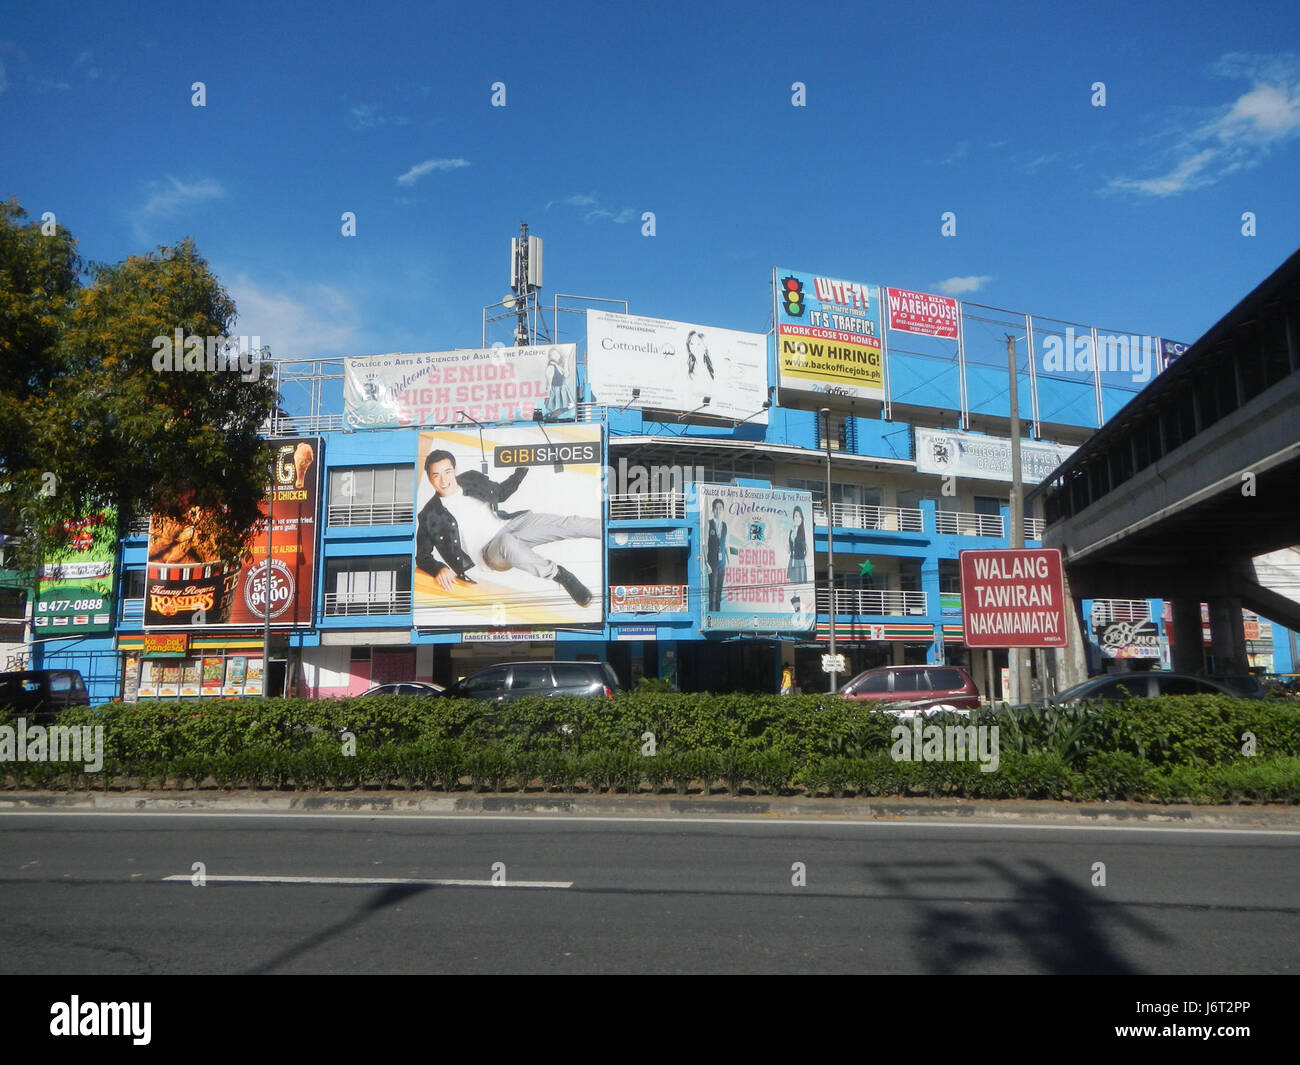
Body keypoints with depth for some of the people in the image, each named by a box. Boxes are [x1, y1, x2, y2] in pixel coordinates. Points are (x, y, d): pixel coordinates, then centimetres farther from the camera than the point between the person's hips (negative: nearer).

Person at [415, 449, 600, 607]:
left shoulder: (471, 479, 10)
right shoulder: (430, 516, 0)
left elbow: (501, 492, 27)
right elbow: (422, 556, 4)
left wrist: (523, 468, 15)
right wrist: (439, 569, -17)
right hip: (490, 550, -4)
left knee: (564, 523, -15)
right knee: (507, 542, -40)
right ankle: (559, 575, -30)